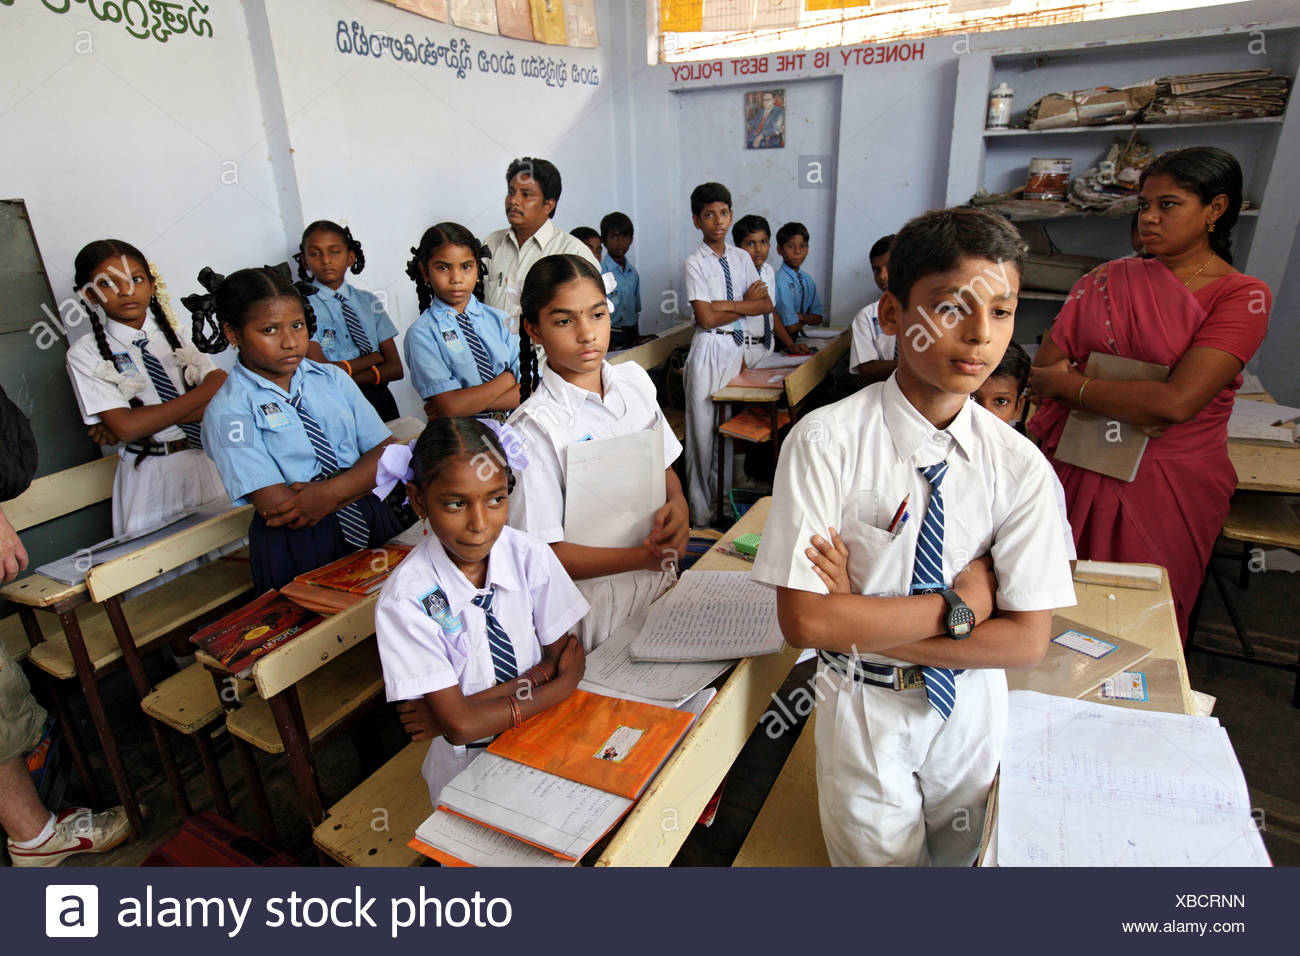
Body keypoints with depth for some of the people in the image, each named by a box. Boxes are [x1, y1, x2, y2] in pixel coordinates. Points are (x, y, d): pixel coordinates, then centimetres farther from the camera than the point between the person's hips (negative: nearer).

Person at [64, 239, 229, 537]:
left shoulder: (176, 336, 8)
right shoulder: (86, 353, -1)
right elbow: (125, 427, -15)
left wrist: (143, 421, -15)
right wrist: (203, 392, -13)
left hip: (207, 465, 3)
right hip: (148, 477, -2)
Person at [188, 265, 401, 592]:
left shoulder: (333, 378, 10)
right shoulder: (228, 410, -3)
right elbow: (278, 507, -14)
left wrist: (332, 491, -16)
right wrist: (359, 480, -8)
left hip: (374, 525, 4)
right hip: (296, 552, -3)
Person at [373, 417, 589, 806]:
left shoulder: (531, 557, -7)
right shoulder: (405, 599, -16)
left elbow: (562, 658, -4)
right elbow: (459, 725, -16)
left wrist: (466, 709, -15)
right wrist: (559, 686, -13)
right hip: (469, 760, -2)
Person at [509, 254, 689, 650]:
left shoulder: (635, 380, 0)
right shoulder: (535, 427, -20)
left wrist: (677, 503, -11)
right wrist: (642, 557, -25)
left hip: (660, 584, 6)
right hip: (596, 610, -6)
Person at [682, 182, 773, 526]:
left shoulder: (741, 258, 11)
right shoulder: (694, 263, -5)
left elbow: (766, 304, 3)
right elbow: (707, 318, -14)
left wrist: (728, 305, -11)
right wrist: (745, 303, -3)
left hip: (741, 347, 5)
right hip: (710, 350, -5)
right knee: (704, 430, 0)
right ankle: (702, 513, 12)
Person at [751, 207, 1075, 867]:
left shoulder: (1017, 464, -12)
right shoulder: (826, 441, -22)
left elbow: (1027, 639, -13)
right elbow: (804, 621, -25)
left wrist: (863, 623, -21)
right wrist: (957, 603, -20)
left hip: (970, 706, 3)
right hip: (864, 709, -3)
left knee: (961, 856, 26)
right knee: (877, 856, 18)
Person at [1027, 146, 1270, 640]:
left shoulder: (1243, 296, -4)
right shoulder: (1108, 278, 8)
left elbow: (1177, 402, -18)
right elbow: (1044, 368, 1)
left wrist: (1067, 382, -11)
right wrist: (1129, 407, -13)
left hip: (1168, 484, -3)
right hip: (1073, 467, 3)